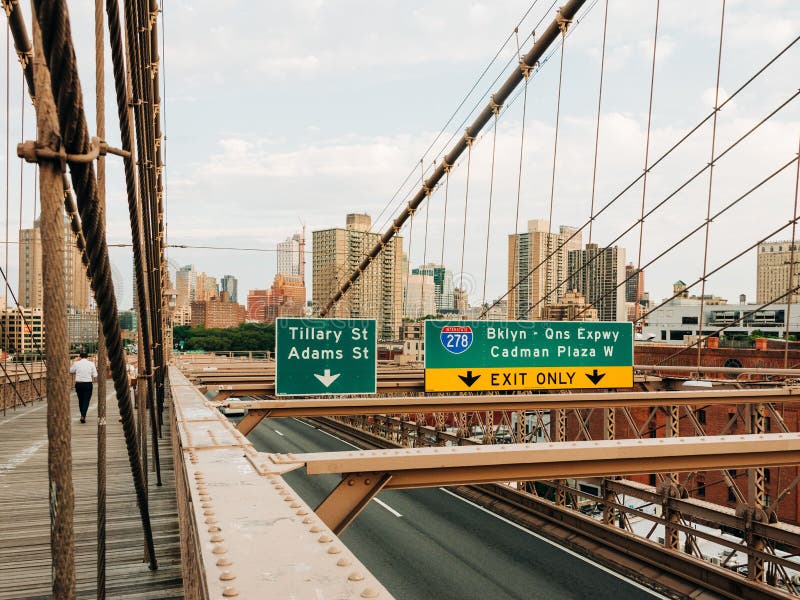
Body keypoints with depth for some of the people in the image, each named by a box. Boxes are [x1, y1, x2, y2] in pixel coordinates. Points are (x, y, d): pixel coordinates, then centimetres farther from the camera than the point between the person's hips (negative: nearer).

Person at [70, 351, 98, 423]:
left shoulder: (76, 363, -1)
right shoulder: (91, 363, -2)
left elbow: (71, 371, 17)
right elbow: (95, 375, -2)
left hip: (78, 384, 2)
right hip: (88, 384, -2)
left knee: (80, 400, 16)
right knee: (86, 400, 1)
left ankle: (82, 415, 27)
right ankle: (83, 416, -13)